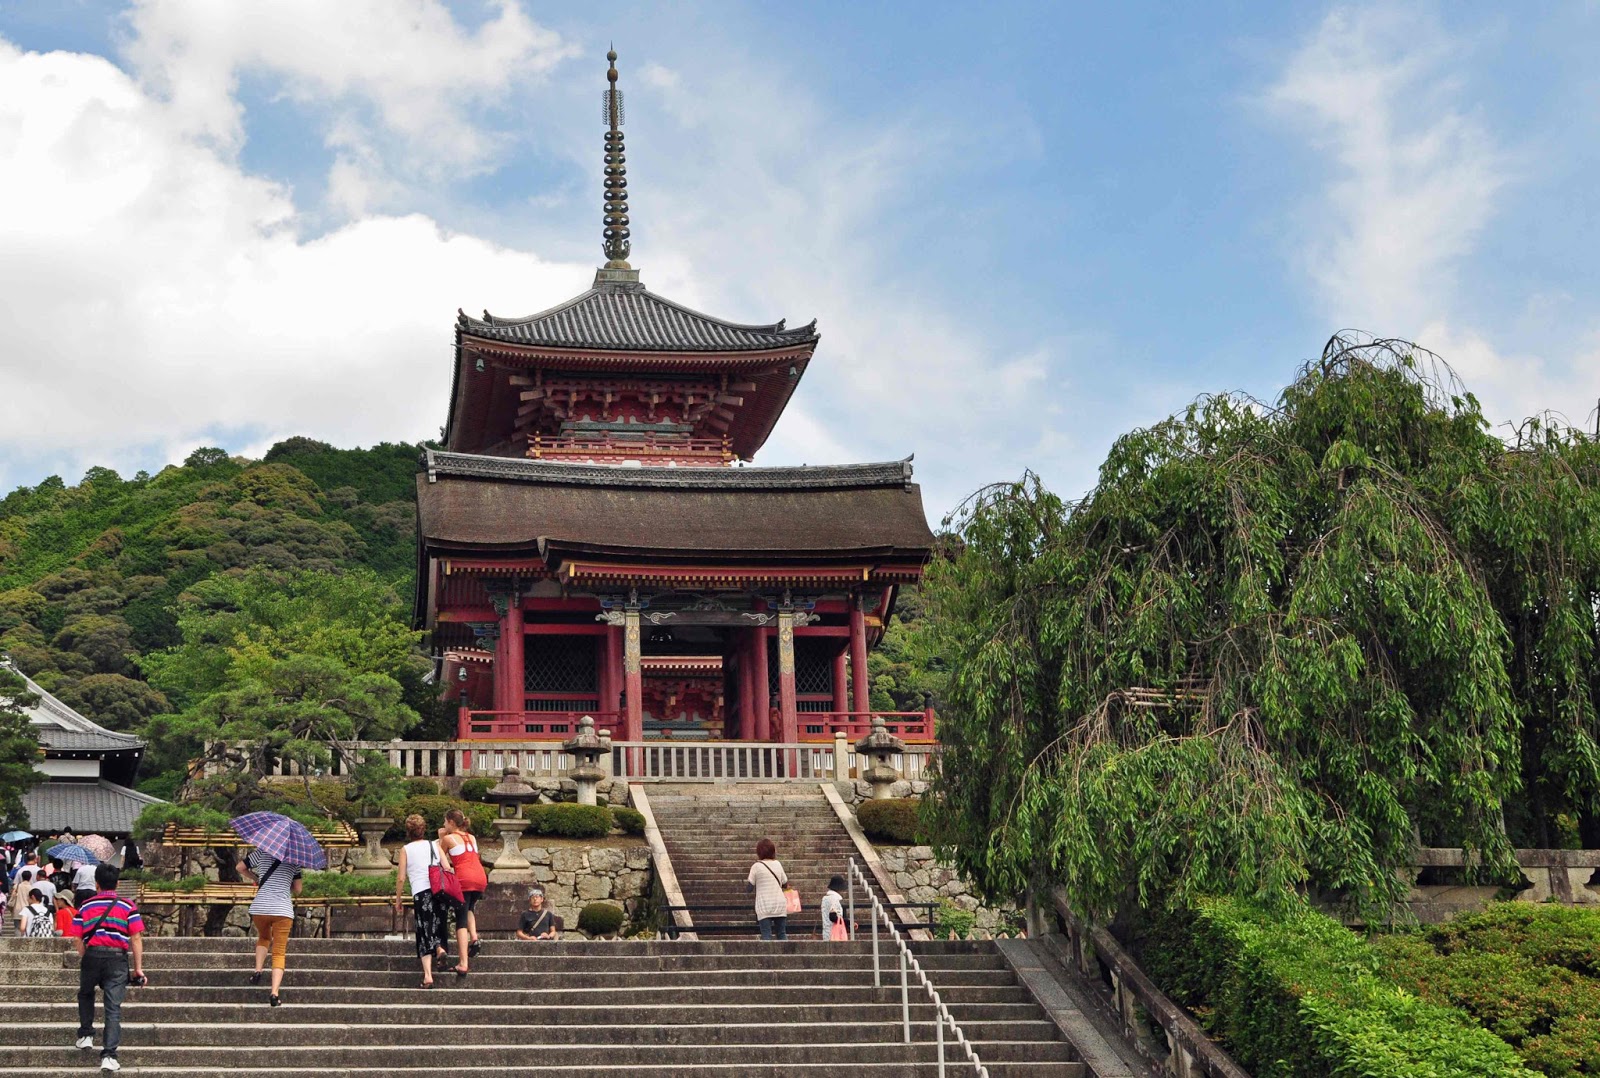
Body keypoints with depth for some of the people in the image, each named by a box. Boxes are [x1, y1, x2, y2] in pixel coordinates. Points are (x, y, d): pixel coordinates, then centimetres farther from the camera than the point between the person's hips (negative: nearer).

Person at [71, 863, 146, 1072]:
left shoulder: (86, 906, 9)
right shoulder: (128, 906, 4)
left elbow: (77, 939, 4)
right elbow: (136, 938, -2)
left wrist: (84, 960, 13)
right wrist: (138, 968, 1)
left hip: (92, 955, 1)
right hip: (118, 958, -1)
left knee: (86, 994, 31)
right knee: (113, 1007, -2)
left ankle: (86, 1035, 26)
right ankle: (109, 1055, -10)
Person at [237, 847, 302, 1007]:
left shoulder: (262, 852, 7)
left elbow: (240, 867, 16)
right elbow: (297, 890, 12)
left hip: (260, 908, 1)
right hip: (283, 910, -1)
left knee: (263, 938, 31)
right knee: (279, 953, 2)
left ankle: (257, 971, 8)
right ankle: (274, 993, -13)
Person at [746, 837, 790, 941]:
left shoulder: (757, 866, -5)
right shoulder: (777, 864, 7)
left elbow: (749, 887, -3)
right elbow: (785, 884, 14)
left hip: (765, 907, -4)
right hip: (780, 905, 4)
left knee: (766, 936, -4)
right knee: (782, 934, 9)